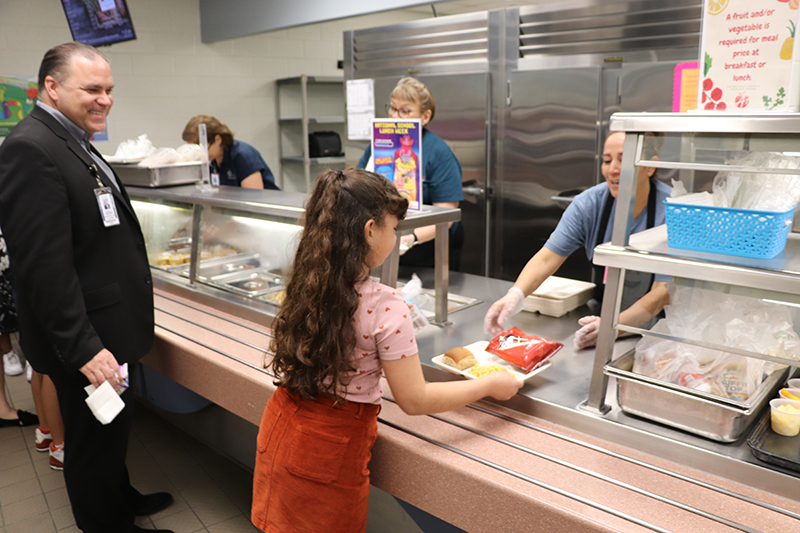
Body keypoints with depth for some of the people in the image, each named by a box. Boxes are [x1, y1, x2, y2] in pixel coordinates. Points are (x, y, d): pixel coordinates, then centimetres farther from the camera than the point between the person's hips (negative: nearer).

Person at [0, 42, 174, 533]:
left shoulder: (73, 142, 12)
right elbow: (44, 265, -26)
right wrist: (84, 348, -26)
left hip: (108, 330, 10)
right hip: (85, 340, -10)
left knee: (112, 431, 26)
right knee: (96, 437, 10)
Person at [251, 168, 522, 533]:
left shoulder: (304, 283, -5)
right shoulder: (384, 307, -24)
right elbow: (414, 400, -17)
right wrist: (490, 385, -6)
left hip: (282, 425, 6)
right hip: (330, 450, -6)